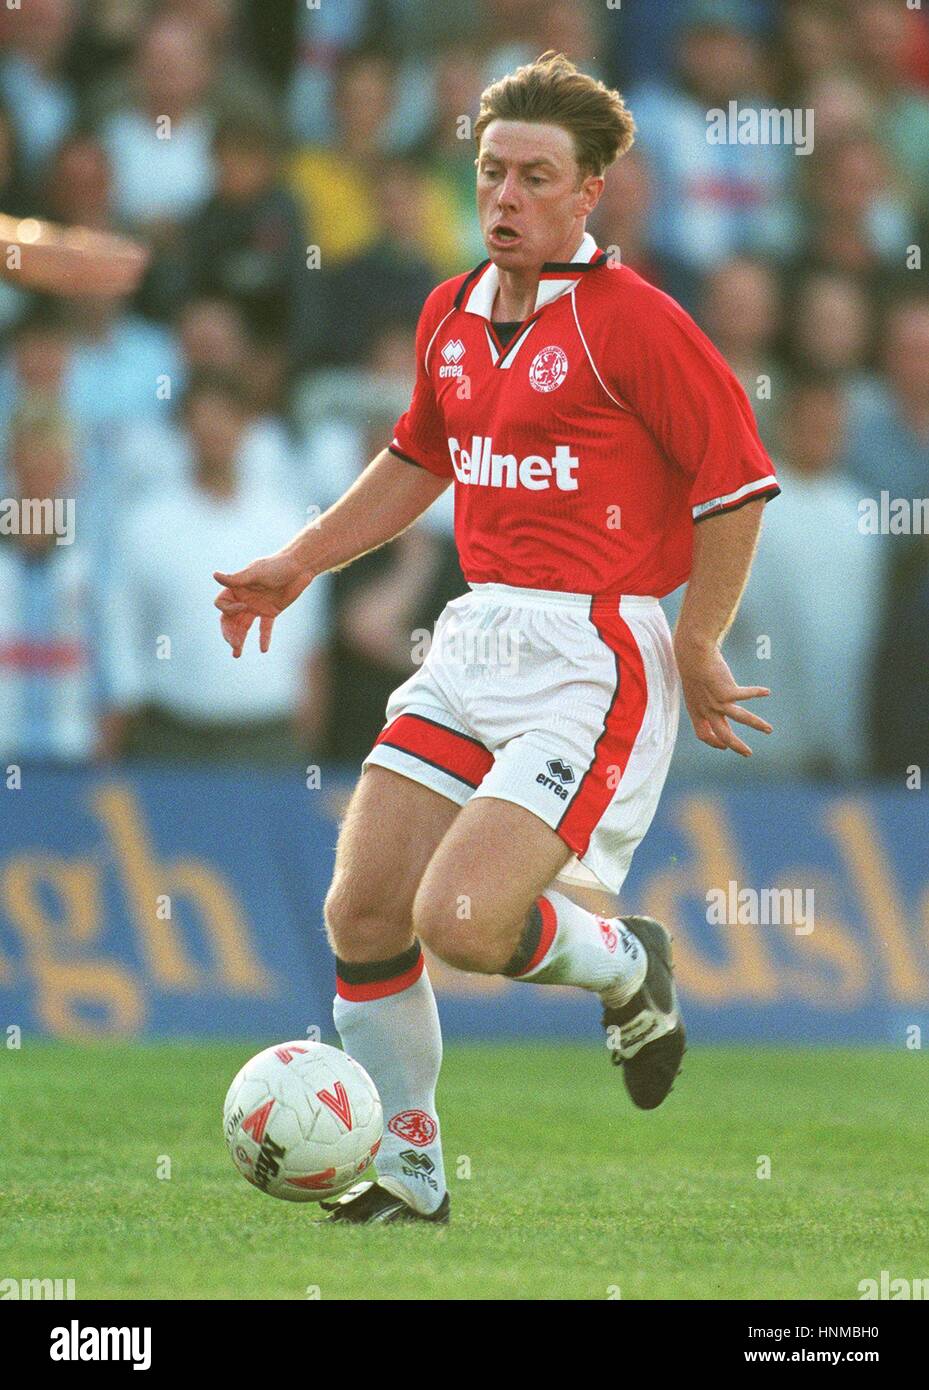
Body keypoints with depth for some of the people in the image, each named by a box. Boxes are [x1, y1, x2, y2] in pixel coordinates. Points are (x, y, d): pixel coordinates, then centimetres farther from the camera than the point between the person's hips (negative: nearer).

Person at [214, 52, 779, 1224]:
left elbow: (736, 485, -9)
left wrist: (696, 652, -8)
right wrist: (301, 561, 23)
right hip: (477, 638, 7)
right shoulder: (450, 316, 11)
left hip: (595, 659, -7)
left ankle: (625, 965, 14)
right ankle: (408, 1172, 17)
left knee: (459, 919, -19)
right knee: (361, 914, 0)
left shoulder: (633, 323, -11)